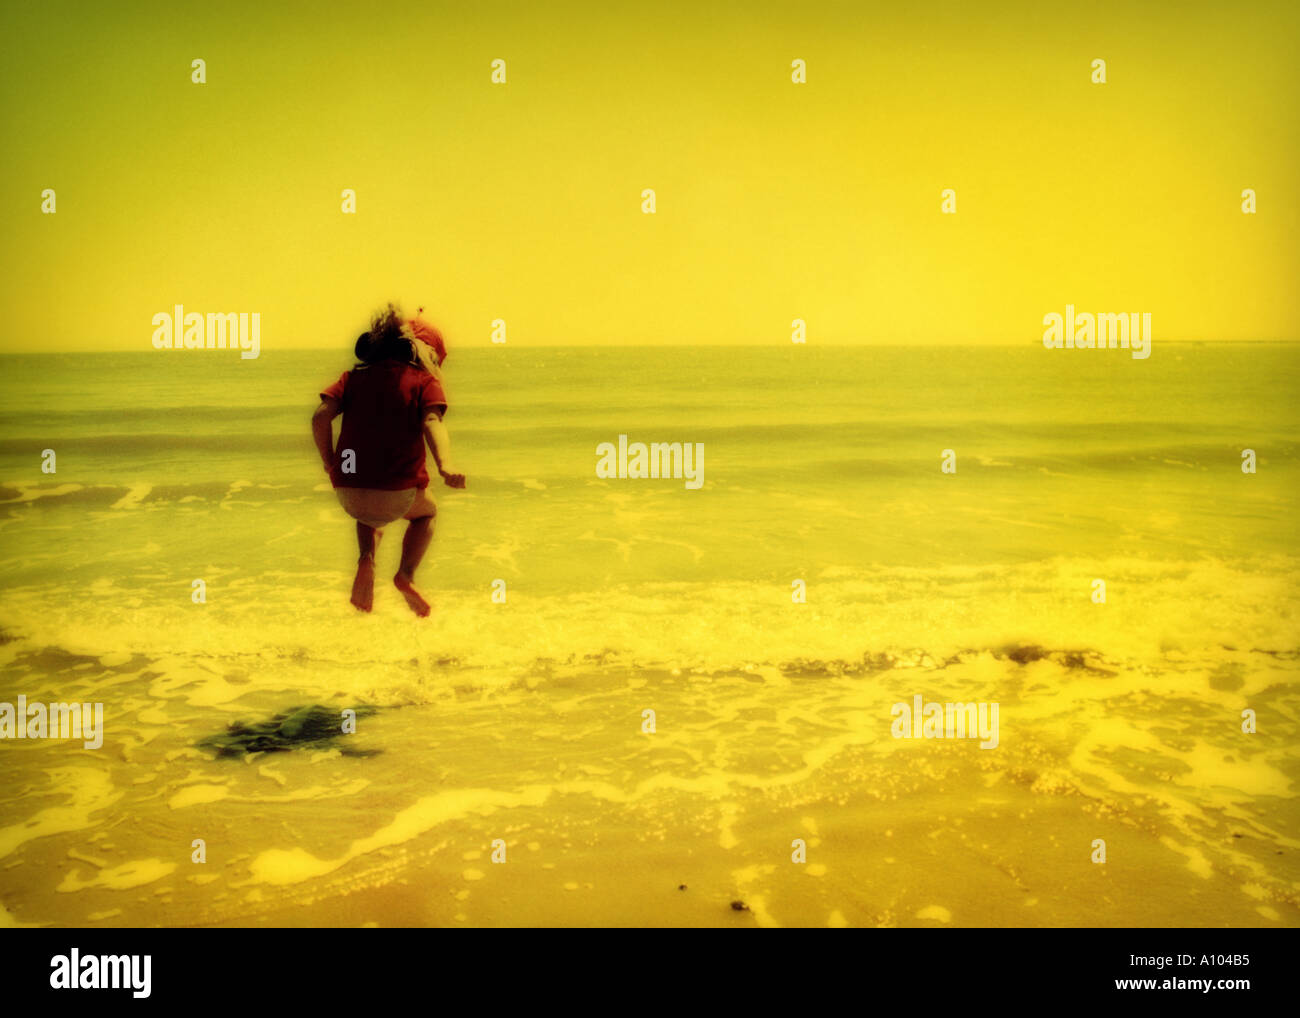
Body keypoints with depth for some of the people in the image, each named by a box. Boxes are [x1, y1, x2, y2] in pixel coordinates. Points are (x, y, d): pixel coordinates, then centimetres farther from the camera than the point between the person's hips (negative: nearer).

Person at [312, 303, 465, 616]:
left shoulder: (355, 376, 14)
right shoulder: (425, 381, 5)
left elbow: (321, 416, 0)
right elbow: (432, 422, -15)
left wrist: (329, 464, 12)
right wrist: (445, 465, -30)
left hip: (349, 492, 3)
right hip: (399, 491, -3)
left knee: (370, 515, 40)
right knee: (426, 512, 33)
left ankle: (366, 559, 9)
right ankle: (406, 574, 9)